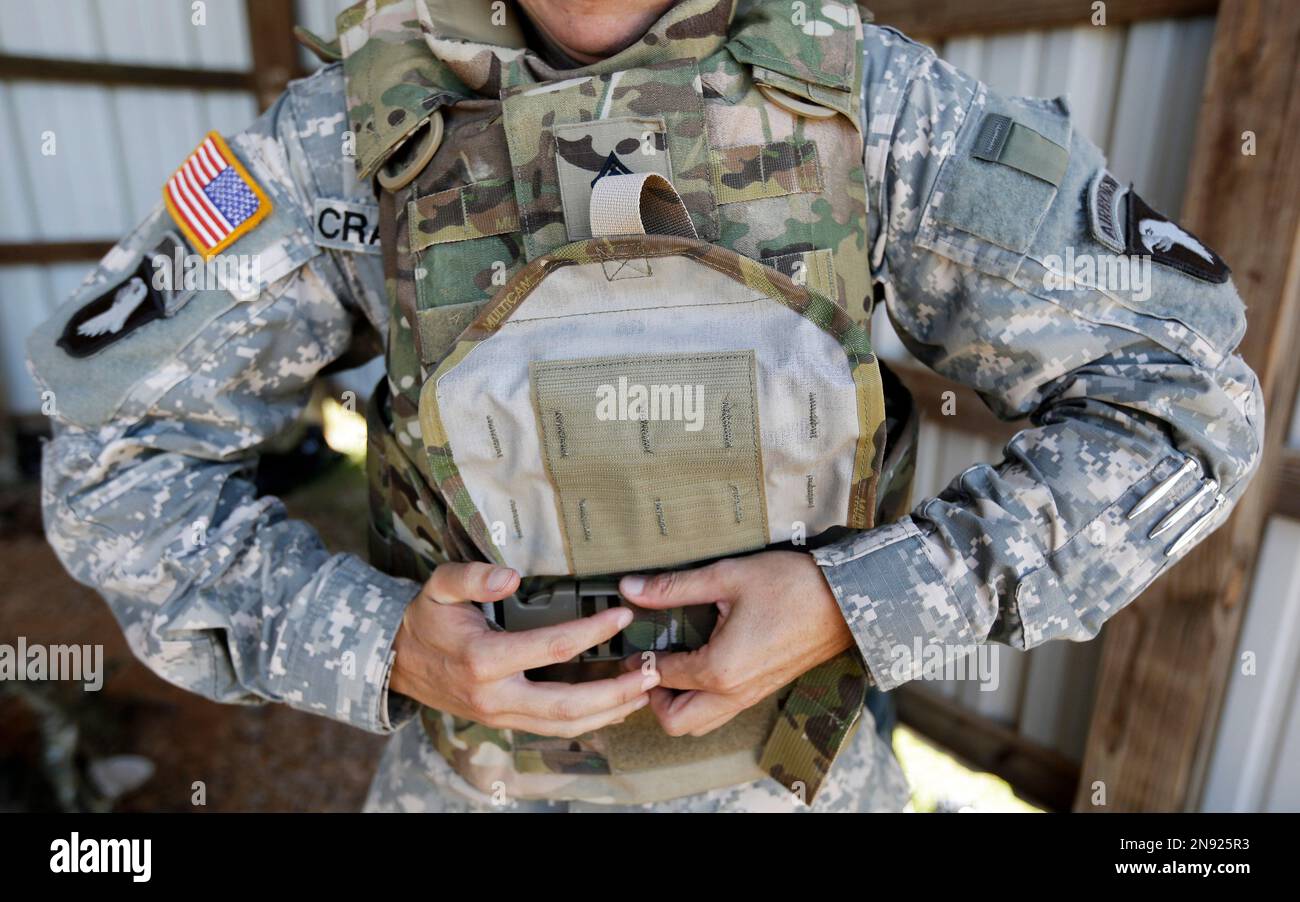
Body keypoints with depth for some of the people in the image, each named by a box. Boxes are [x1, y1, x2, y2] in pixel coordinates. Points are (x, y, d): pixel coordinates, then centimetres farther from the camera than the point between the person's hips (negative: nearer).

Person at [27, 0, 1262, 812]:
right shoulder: (356, 127, -15)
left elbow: (1182, 401, -15)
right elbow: (118, 463, -10)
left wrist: (863, 605, -29)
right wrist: (370, 644, -28)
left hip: (782, 753, 1)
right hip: (481, 768, 1)